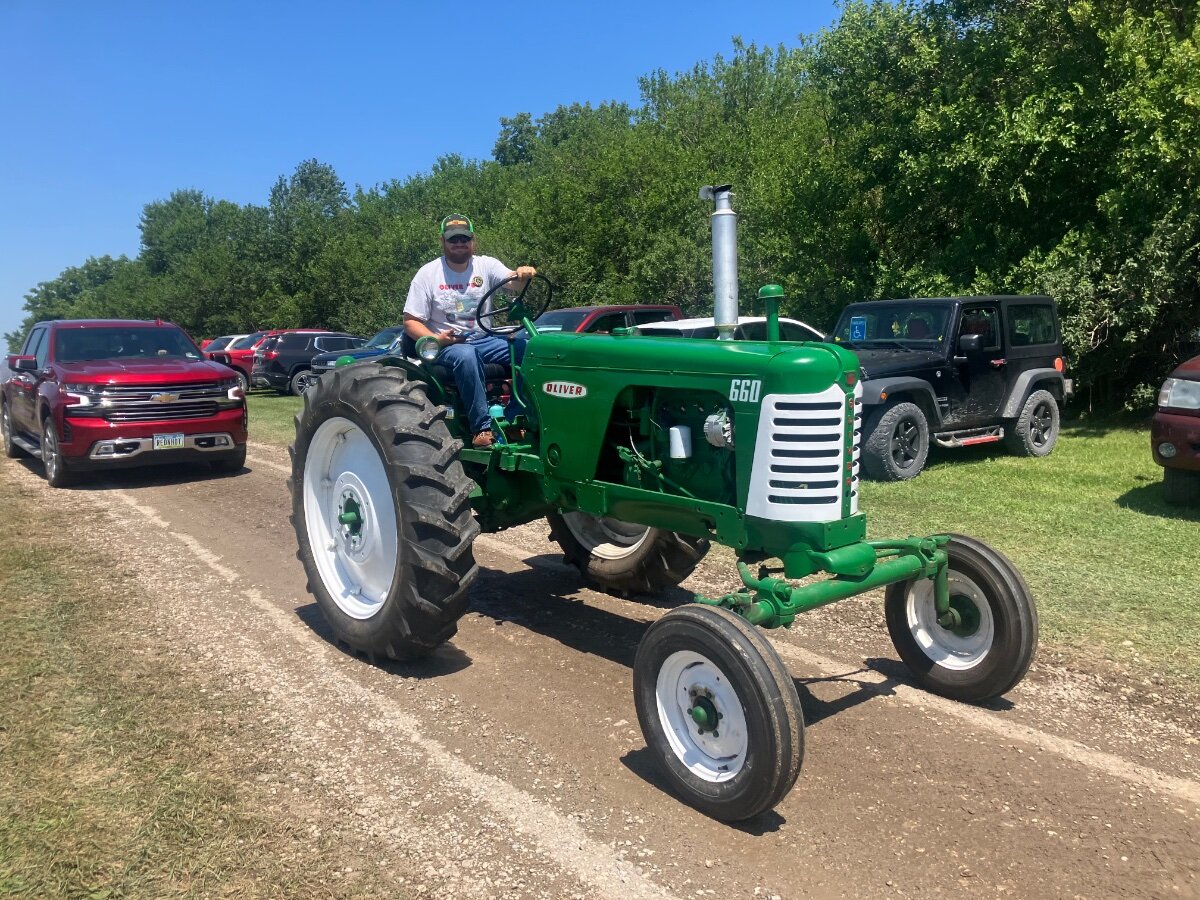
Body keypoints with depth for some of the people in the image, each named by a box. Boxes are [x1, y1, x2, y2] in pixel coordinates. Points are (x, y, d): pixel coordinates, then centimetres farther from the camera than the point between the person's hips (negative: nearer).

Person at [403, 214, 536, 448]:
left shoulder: (486, 265, 6)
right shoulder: (427, 274, 0)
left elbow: (514, 282, -13)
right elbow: (410, 322, -2)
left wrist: (524, 274, -38)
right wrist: (436, 339, -21)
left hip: (484, 339, 3)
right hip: (446, 345, -3)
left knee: (526, 346, -23)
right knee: (466, 355, -39)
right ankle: (482, 427, -36)